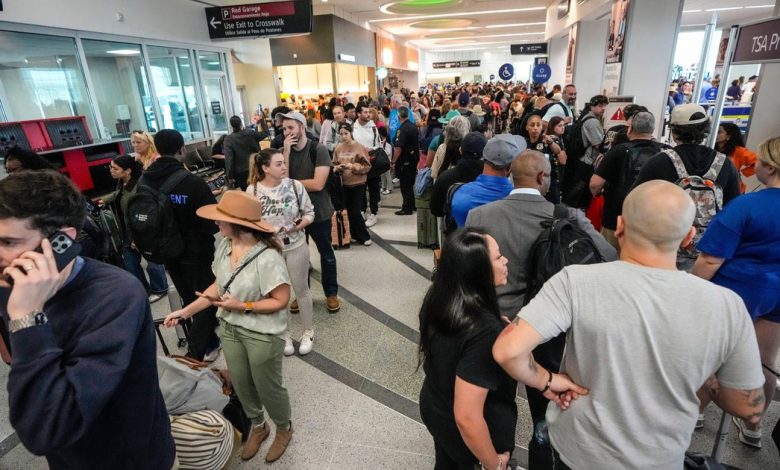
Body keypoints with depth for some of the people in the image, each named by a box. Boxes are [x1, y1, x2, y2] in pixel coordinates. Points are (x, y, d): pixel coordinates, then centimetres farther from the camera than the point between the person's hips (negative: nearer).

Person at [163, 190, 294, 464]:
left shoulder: (267, 257, -29)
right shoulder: (224, 245, -7)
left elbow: (281, 300, -22)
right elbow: (218, 285, 4)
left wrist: (243, 306, -23)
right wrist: (186, 311, 3)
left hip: (263, 334, -6)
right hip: (229, 328, 7)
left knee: (268, 387, 15)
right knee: (241, 384, 23)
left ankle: (284, 428, 45)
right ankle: (257, 426, 51)